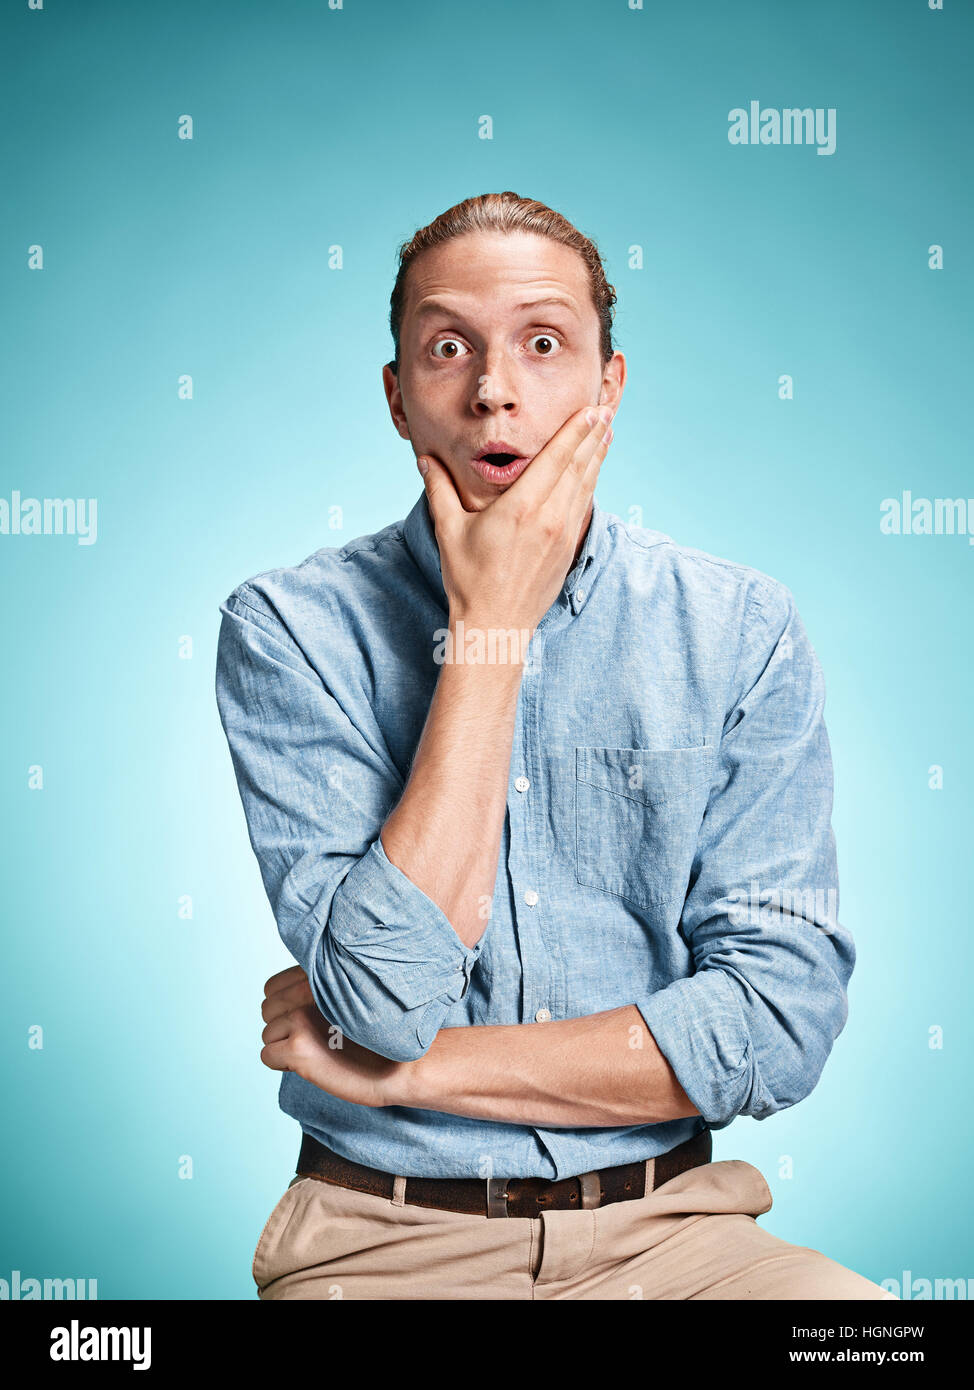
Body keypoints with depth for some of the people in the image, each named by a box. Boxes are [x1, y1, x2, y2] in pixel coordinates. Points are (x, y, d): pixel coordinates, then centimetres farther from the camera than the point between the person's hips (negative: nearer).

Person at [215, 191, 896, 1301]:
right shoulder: (288, 628, -3)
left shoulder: (739, 628, 0)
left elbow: (781, 1014, -6)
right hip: (386, 1237, -1)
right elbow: (386, 996, -14)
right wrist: (490, 625, -13)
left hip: (663, 1227, 1)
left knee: (849, 1299, -24)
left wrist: (402, 1070, -9)